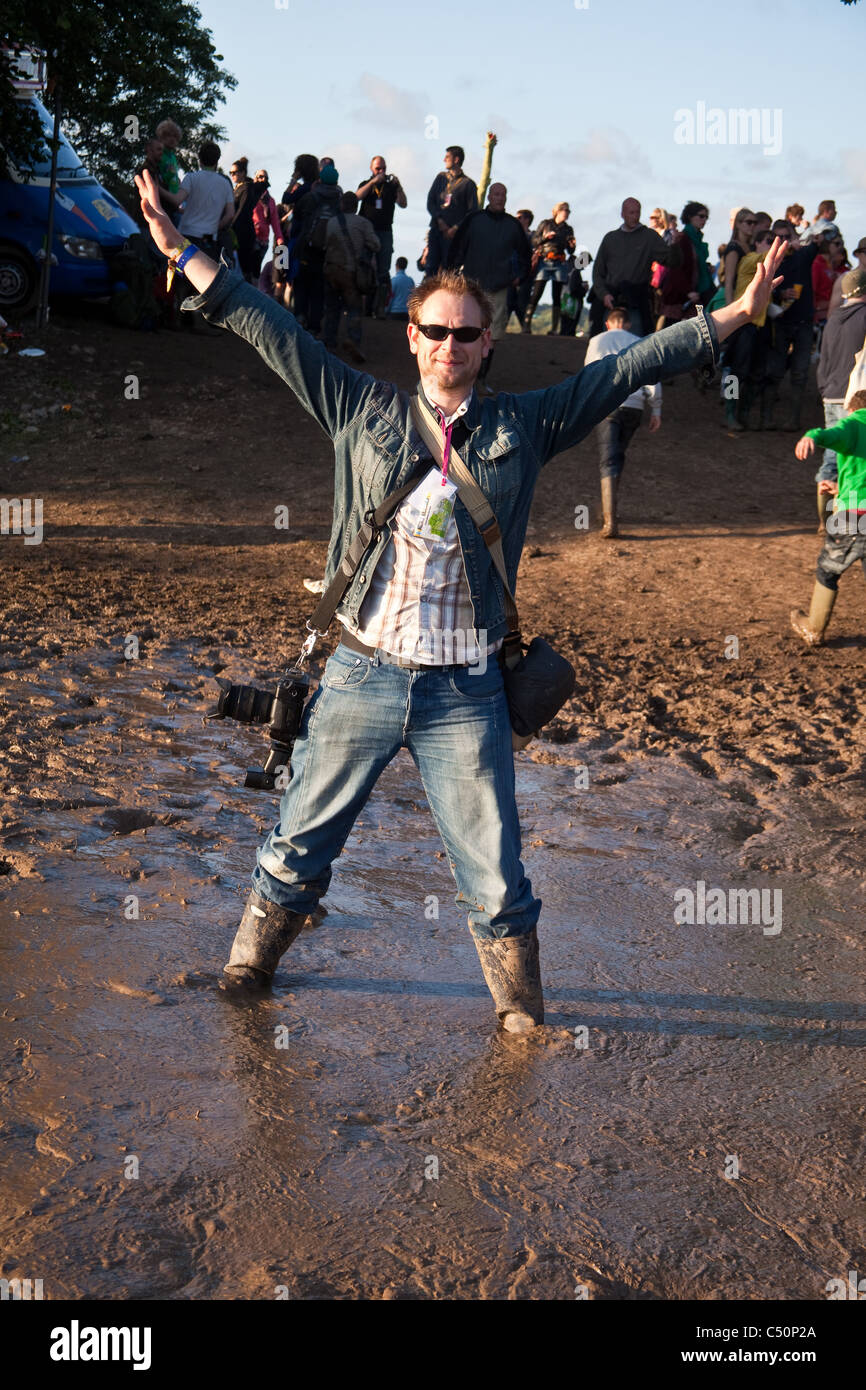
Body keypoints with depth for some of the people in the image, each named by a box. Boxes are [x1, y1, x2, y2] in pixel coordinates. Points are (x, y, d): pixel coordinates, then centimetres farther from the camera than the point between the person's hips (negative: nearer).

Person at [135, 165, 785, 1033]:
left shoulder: (522, 429, 3)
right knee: (300, 844, 14)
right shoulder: (362, 412, 3)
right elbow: (271, 332, 5)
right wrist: (183, 253, 5)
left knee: (494, 876, 8)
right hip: (361, 675, 0)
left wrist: (732, 317, -1)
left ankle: (521, 1014, 29)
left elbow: (626, 370, 2)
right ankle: (248, 970, 36)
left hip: (465, 691, 0)